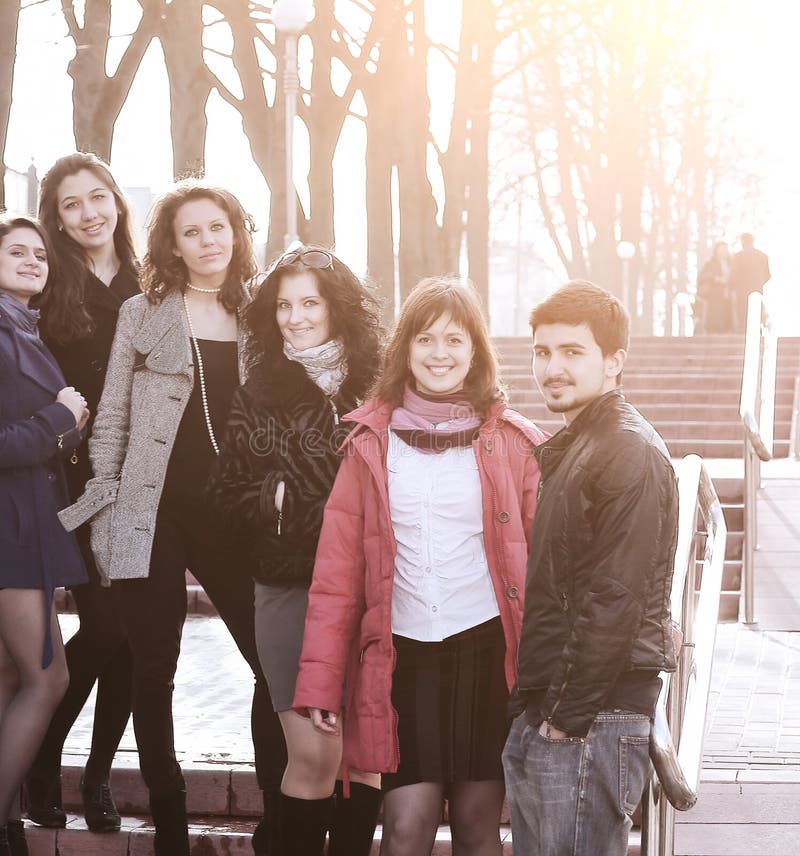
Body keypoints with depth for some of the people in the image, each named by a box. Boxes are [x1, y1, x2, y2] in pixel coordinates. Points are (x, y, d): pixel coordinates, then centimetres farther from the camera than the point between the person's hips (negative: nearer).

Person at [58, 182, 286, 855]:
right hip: (153, 518, -1)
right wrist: (105, 499, -1)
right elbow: (111, 420, 6)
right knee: (153, 673, 4)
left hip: (233, 518, 2)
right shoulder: (143, 315, 4)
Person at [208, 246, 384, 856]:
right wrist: (277, 502, -11)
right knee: (313, 753, -2)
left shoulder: (376, 388, 0)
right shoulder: (260, 395, 5)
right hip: (290, 588, 0)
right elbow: (230, 494, 5)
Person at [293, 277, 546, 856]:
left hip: (487, 652, 0)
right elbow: (336, 573, 3)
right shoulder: (372, 443, 4)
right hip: (402, 655, 0)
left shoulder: (513, 443, 2)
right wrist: (321, 681, 0)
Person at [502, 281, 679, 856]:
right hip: (544, 715, 9)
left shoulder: (632, 453, -11)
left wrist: (568, 716, -17)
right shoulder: (566, 450, 19)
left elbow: (615, 599, -18)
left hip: (590, 722, -9)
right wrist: (534, 711, 13)